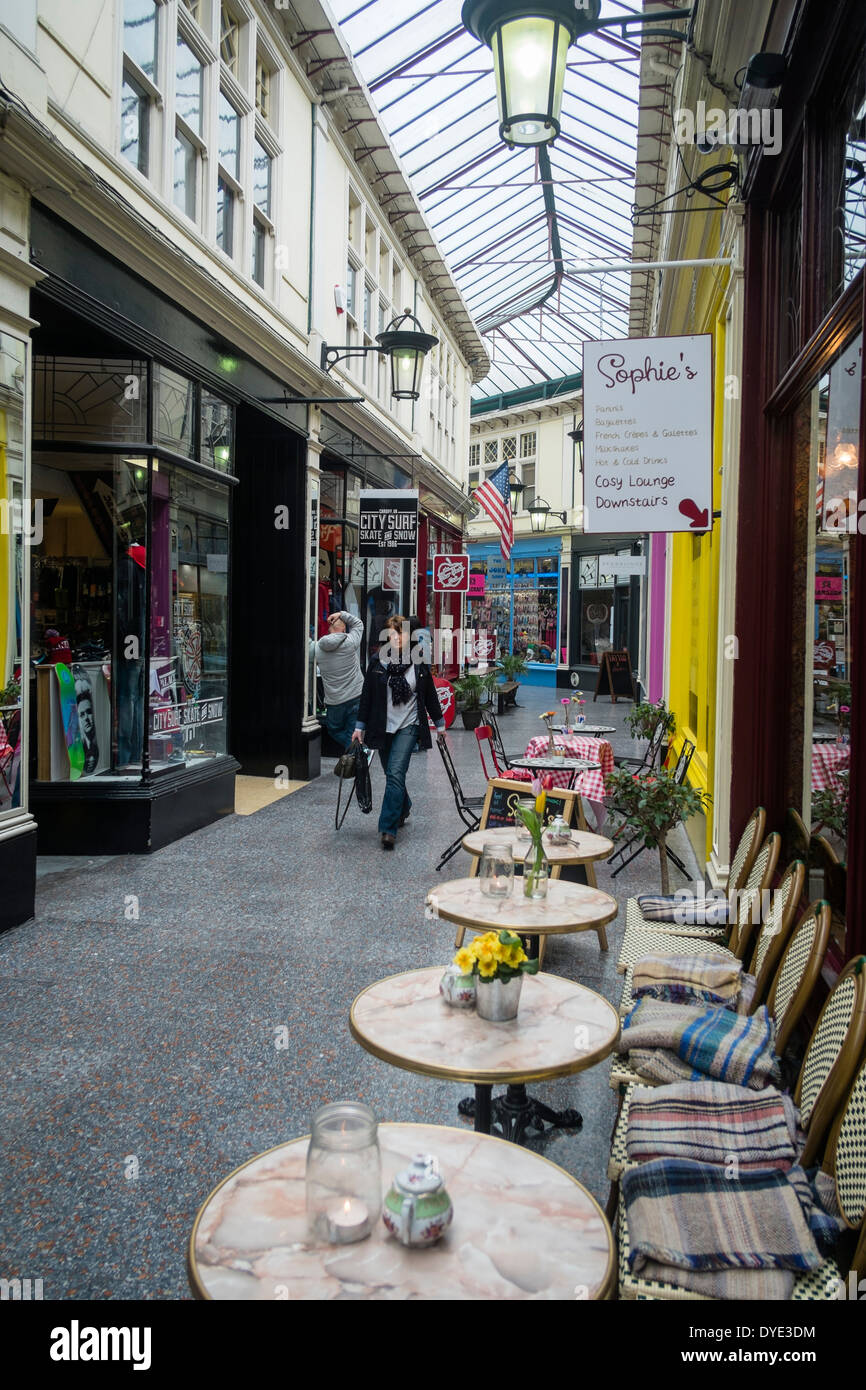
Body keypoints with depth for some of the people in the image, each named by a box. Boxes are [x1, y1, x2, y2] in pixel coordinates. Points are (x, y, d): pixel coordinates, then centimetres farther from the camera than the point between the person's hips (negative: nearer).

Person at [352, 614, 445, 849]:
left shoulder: (419, 662, -1)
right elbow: (366, 695, 4)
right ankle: (403, 809, 42)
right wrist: (360, 726, 2)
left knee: (395, 773, -15)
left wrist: (439, 724, 13)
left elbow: (430, 695, 8)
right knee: (392, 774, 14)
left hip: (408, 726, -3)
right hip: (383, 726, 3)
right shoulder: (377, 662, 0)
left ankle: (389, 828, -15)